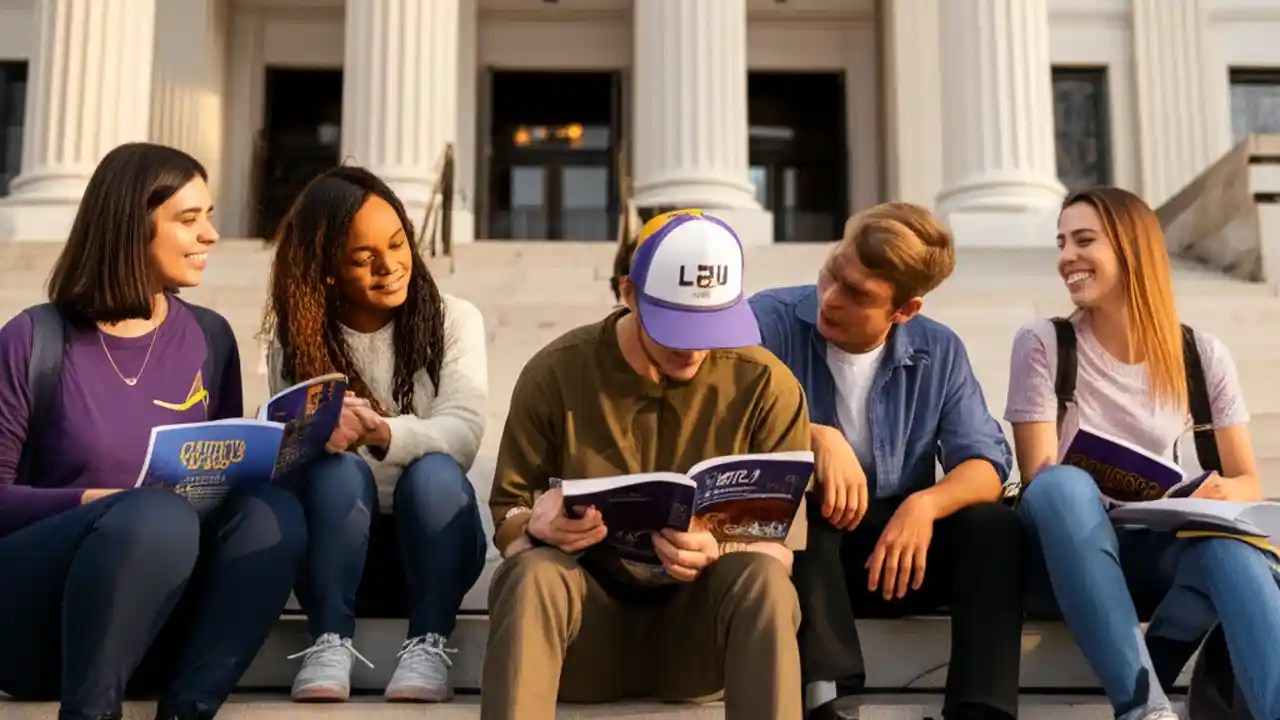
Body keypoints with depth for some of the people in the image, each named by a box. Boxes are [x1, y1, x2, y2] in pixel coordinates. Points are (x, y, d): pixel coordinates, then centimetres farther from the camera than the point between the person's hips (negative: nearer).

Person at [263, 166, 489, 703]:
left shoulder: (454, 320, -2)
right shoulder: (296, 336, 1)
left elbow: (461, 434, -18)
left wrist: (382, 432, -39)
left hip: (430, 547, 0)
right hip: (338, 548, 0)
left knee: (433, 473, -31)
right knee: (335, 469, -30)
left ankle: (428, 645, -25)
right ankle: (330, 643, -26)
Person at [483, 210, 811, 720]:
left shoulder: (765, 385, -6)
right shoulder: (556, 372, -5)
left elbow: (783, 539, -4)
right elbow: (507, 515, 1)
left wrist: (720, 552, -27)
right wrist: (539, 525, -24)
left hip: (700, 620, 0)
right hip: (590, 611, 1)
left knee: (761, 576, -32)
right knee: (531, 573, -32)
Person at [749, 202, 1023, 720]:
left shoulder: (939, 351, 0)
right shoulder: (772, 319, -9)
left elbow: (986, 462, -6)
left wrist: (925, 504, -26)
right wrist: (816, 437, -32)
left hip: (900, 548, 3)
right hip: (801, 550, -2)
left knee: (994, 525, -22)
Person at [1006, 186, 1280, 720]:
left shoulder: (1202, 356, 3)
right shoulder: (1042, 345, -5)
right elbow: (1040, 483, -10)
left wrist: (1224, 492, -21)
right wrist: (1080, 495, -31)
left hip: (1158, 550, 1)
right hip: (1071, 551, -1)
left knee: (1228, 537, -33)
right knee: (1065, 485, -38)